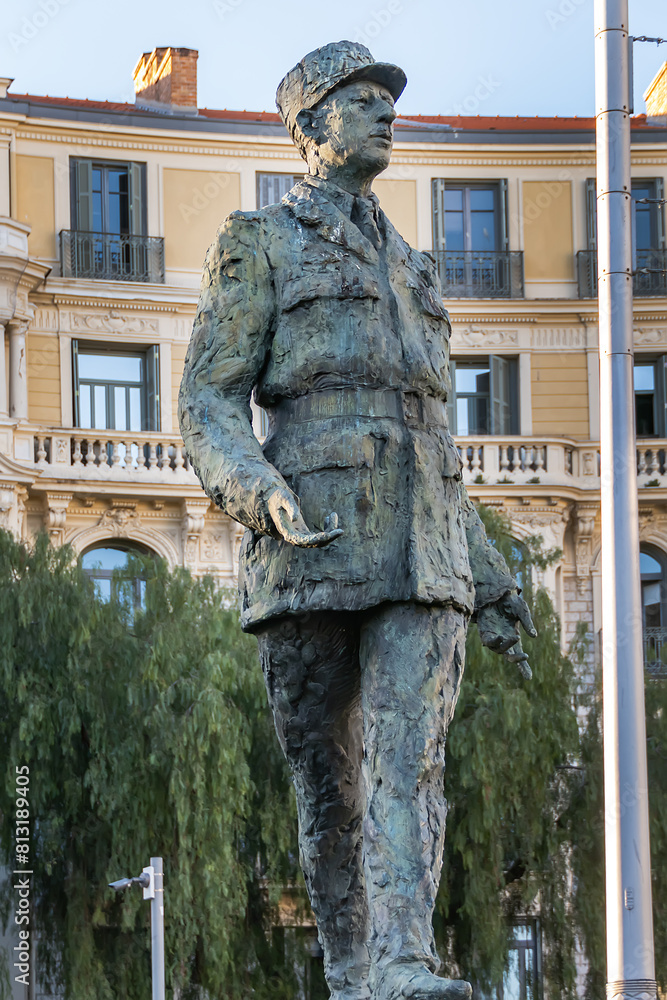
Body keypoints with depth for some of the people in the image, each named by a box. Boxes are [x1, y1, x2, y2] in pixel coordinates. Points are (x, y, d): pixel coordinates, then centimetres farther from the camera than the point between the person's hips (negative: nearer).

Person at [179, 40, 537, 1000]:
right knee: (328, 778, 1)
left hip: (422, 555, 4)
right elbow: (207, 403, -1)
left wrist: (492, 578, 21)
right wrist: (259, 491, -22)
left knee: (408, 756, -15)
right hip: (313, 543, -4)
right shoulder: (257, 246, 9)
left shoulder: (407, 267, 26)